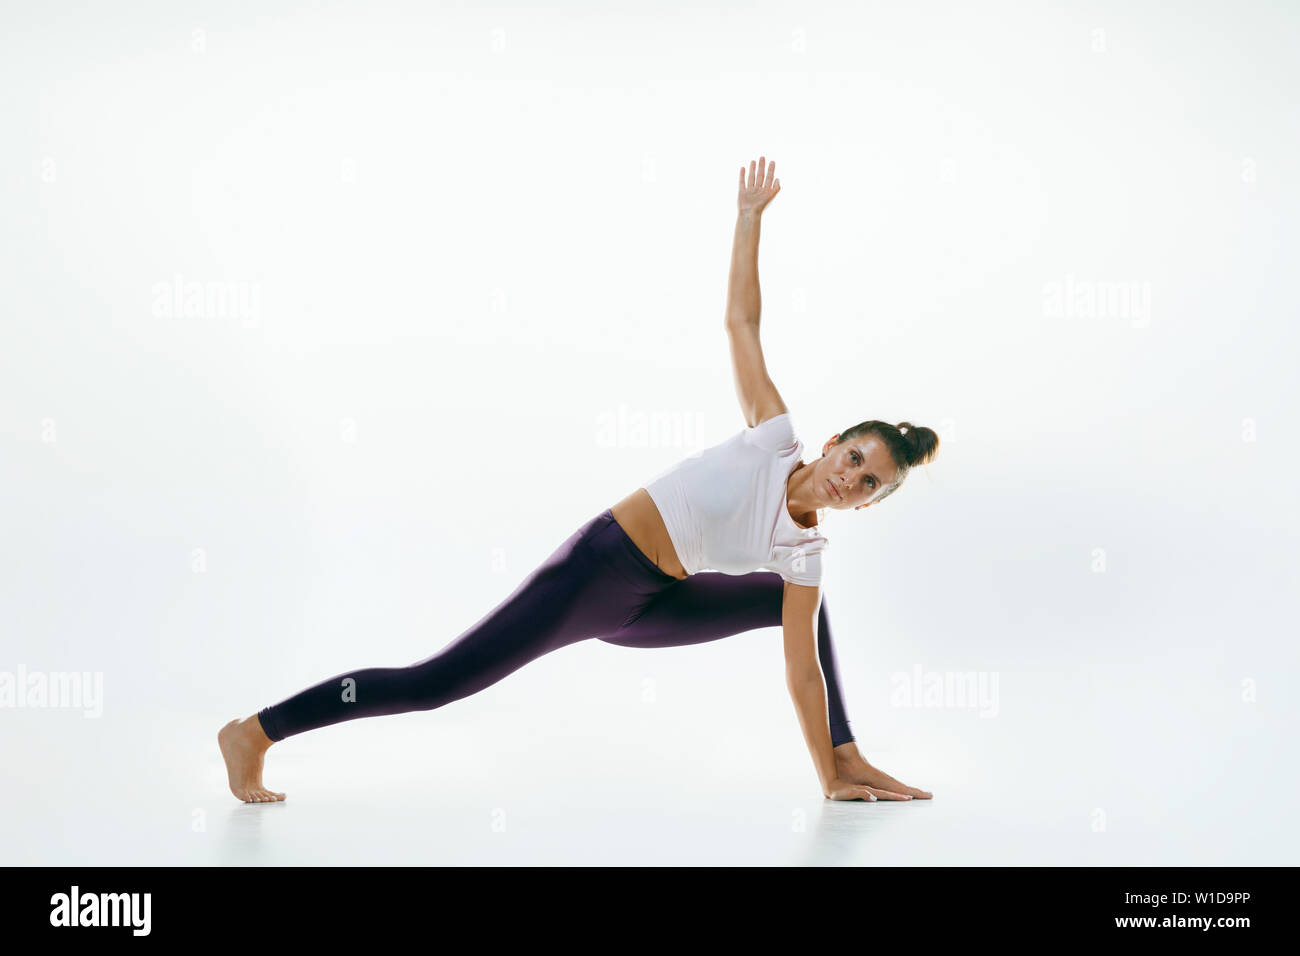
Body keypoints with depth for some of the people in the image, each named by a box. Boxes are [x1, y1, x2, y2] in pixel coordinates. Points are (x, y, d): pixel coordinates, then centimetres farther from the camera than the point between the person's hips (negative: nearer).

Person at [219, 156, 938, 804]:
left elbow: (804, 671, 3)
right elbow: (740, 322, -7)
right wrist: (749, 217, -9)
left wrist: (831, 775, 2)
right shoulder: (777, 435, -11)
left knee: (799, 602, 10)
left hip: (648, 601, 7)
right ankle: (253, 731, -2)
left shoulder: (806, 548, 0)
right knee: (435, 683, -12)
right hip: (600, 564, -7)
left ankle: (847, 759, 17)